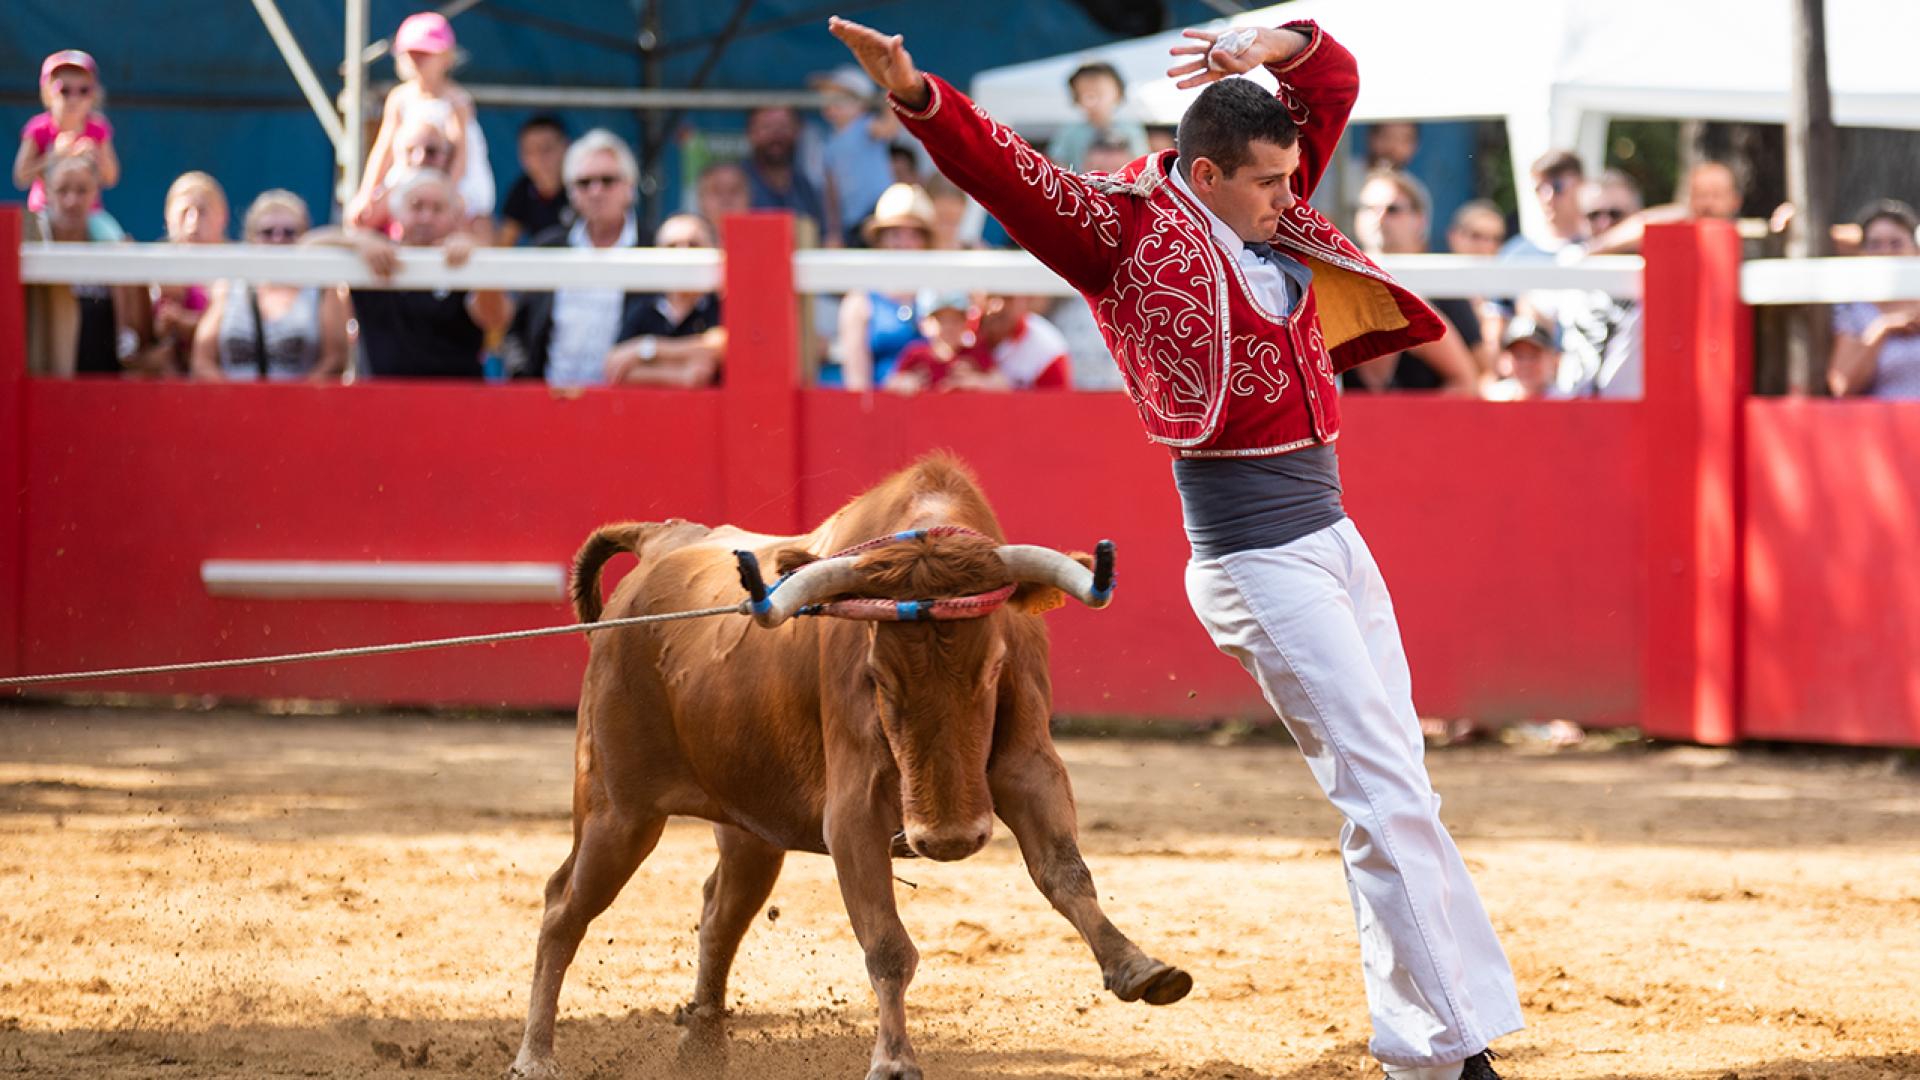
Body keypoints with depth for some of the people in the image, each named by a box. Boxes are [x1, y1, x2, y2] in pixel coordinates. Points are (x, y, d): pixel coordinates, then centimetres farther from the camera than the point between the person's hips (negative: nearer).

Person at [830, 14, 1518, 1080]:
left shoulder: (1270, 212, 10)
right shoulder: (1125, 224, -9)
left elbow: (1335, 80, 14)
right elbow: (1010, 171, -21)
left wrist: (1270, 46, -7)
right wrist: (917, 95, -36)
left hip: (1331, 533, 9)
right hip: (1253, 549, -8)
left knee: (1395, 791, 12)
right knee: (1384, 795, -9)